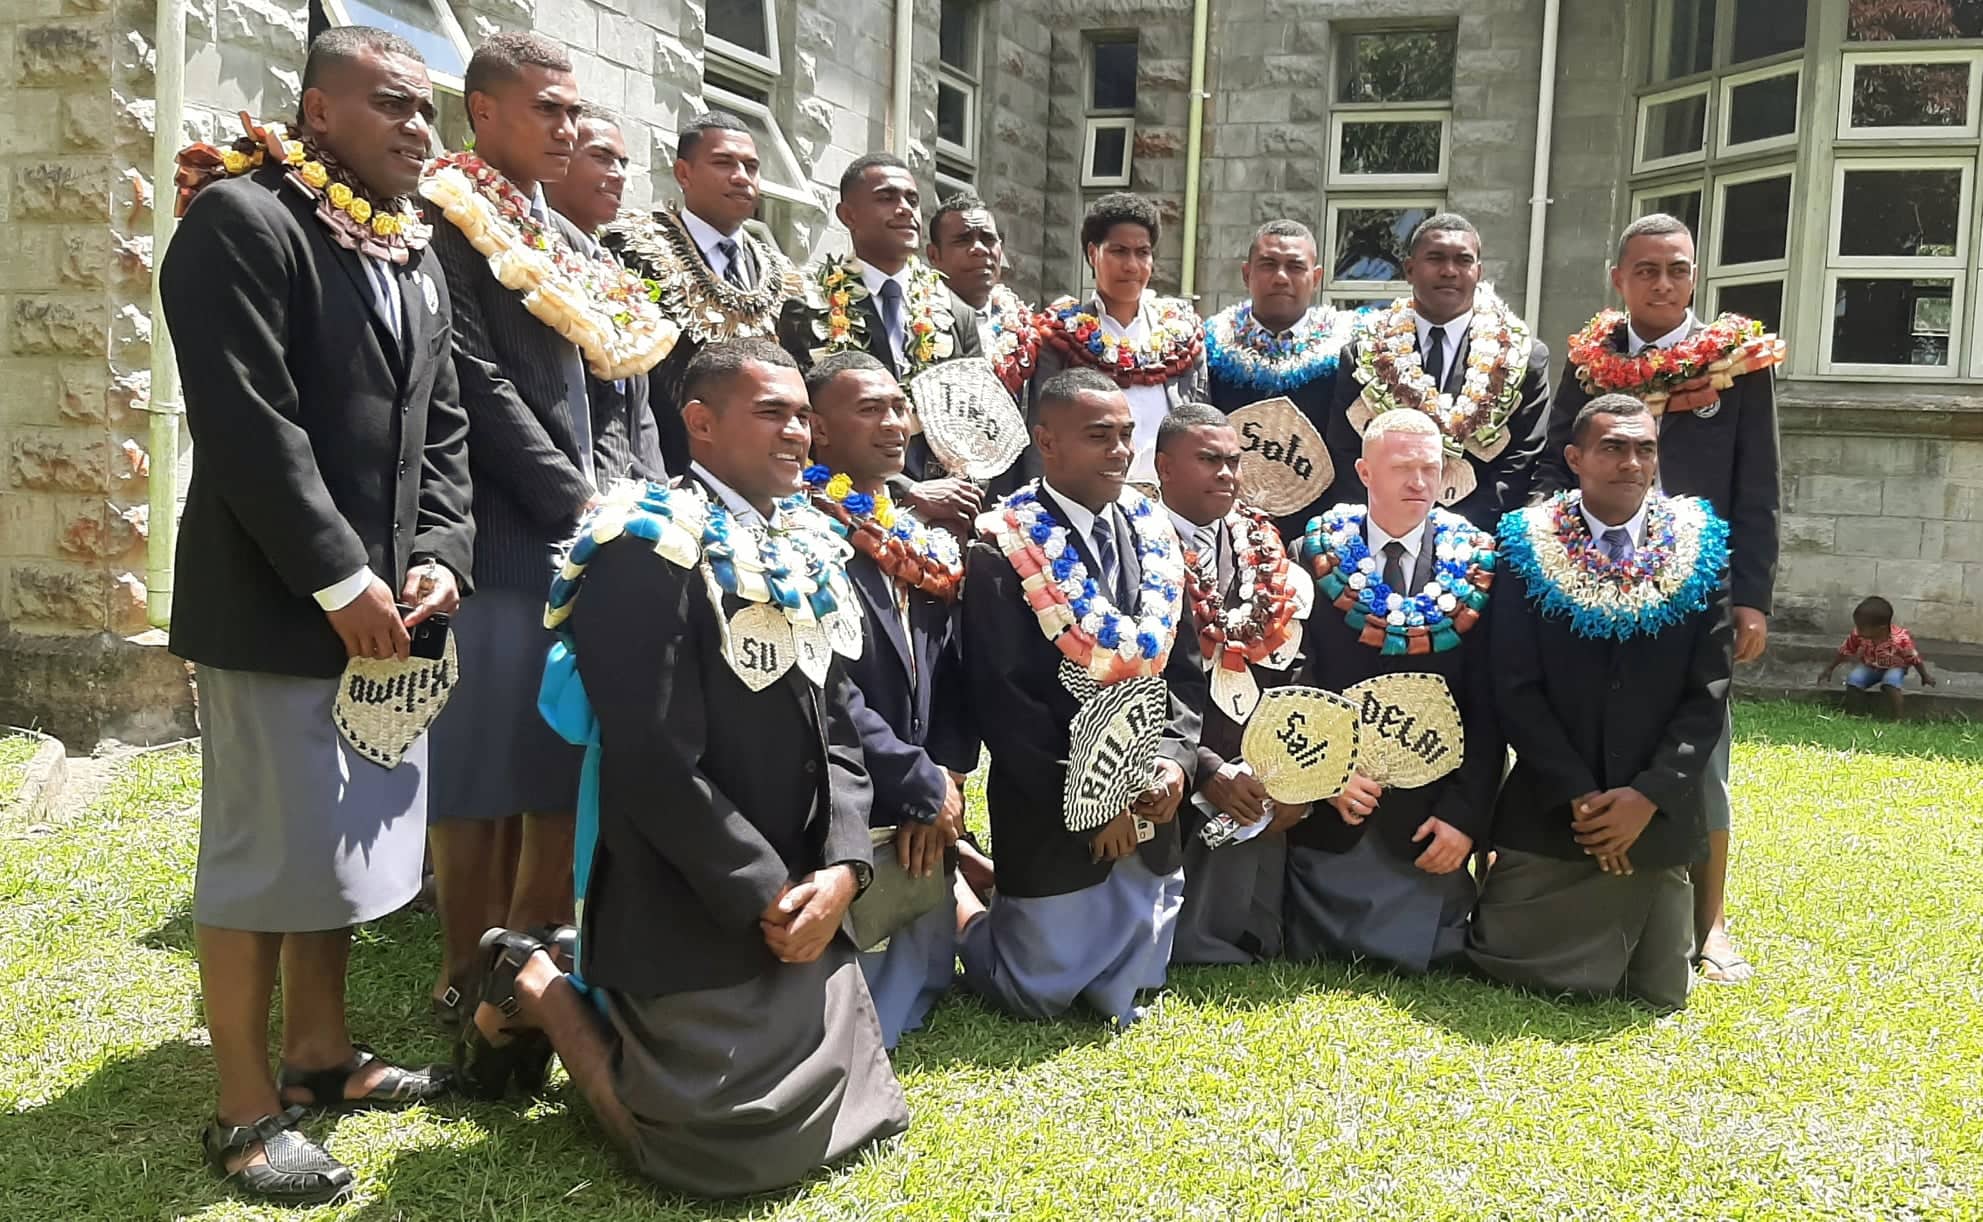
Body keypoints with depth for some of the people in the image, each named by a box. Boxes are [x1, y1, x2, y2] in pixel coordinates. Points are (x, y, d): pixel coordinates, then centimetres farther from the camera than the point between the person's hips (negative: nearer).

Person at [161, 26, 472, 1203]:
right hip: (277, 603, -8)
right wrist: (340, 581, -20)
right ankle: (247, 1110, 13)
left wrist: (439, 557, -2)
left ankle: (321, 1051, 32)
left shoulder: (418, 253, 15)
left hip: (386, 602, 8)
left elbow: (443, 429, 13)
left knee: (348, 842, 16)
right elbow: (248, 423, -19)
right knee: (266, 854, 0)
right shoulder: (242, 222, -11)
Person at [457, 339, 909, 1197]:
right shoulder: (652, 549, -17)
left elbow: (838, 727, 7)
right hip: (688, 913, -8)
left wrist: (842, 867, -8)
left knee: (845, 1107, 19)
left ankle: (622, 1008, 31)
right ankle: (534, 988, 18)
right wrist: (764, 895, -17)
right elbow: (657, 765, -22)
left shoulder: (808, 549, 9)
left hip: (802, 900, 8)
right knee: (725, 1148, 1)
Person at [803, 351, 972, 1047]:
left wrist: (944, 786, -3)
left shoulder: (921, 538, 12)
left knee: (921, 997, 20)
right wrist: (928, 788, -13)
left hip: (925, 820, 8)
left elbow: (946, 674, 12)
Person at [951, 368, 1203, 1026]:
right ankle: (962, 910, 36)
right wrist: (1091, 799, -16)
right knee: (1038, 995, 8)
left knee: (1125, 995, 16)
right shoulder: (1005, 549, -14)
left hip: (1148, 805, 6)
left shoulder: (1152, 535, 5)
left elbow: (1181, 669, 9)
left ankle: (1022, 919, 41)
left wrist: (1174, 756, -8)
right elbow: (1000, 698, -16)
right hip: (1052, 813, -5)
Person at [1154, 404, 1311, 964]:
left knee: (1257, 949, 11)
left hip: (1263, 795, 5)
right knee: (1188, 955, 0)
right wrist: (1208, 771, -16)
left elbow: (1294, 670, 9)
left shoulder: (1266, 554, 10)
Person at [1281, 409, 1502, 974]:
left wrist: (1466, 814, -9)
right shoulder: (1320, 553, -1)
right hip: (1329, 813, 0)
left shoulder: (1476, 564, 0)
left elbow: (1488, 707, -2)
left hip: (1431, 823, 0)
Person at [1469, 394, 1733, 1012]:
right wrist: (1579, 796, -13)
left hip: (1656, 819, 1)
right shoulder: (1530, 546, -3)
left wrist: (1648, 796, -13)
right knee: (1519, 976, 2)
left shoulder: (1699, 551, 0)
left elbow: (1708, 693, -3)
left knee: (1659, 995, 10)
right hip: (1548, 816, -1)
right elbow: (1516, 689, -6)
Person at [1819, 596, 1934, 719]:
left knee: (1891, 681, -36)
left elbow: (1915, 658, -14)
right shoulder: (1858, 635, -24)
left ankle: (1896, 720, -25)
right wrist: (1828, 670, 0)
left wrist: (1925, 676, 1)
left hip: (1894, 668, -3)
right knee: (1853, 678, -26)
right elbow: (1843, 652, -7)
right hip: (1869, 667, 3)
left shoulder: (1900, 639, -32)